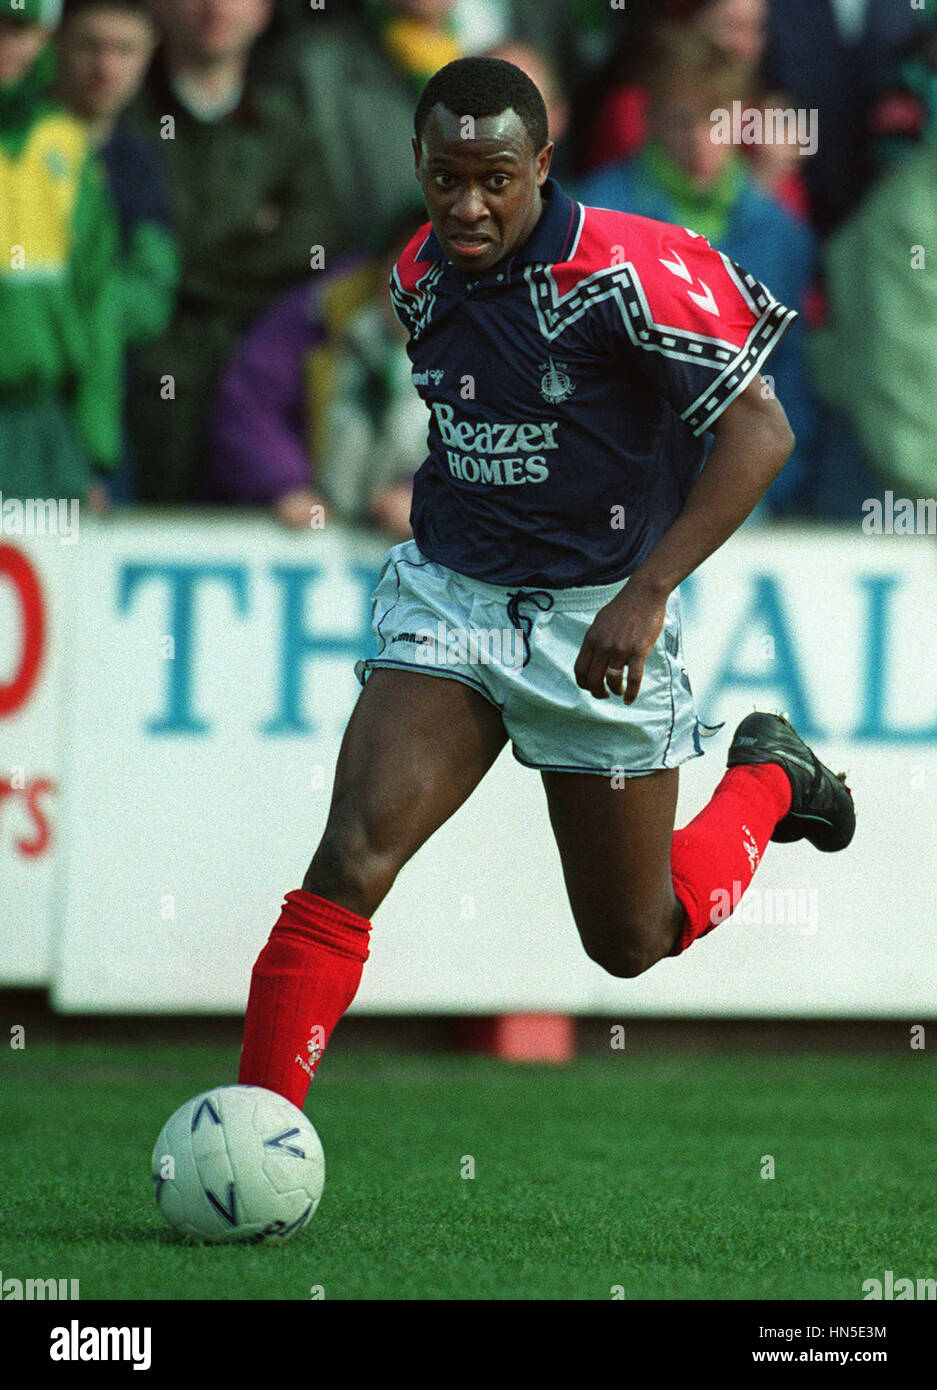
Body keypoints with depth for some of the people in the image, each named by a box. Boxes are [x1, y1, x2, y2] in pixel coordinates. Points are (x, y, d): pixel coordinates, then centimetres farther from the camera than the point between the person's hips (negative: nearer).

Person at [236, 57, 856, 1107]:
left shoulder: (628, 273, -20)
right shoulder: (421, 277, 0)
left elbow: (760, 429, -20)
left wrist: (645, 594, -26)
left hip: (599, 618, -3)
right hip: (446, 597, 3)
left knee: (631, 942, 12)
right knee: (350, 858, -19)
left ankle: (767, 781, 41)